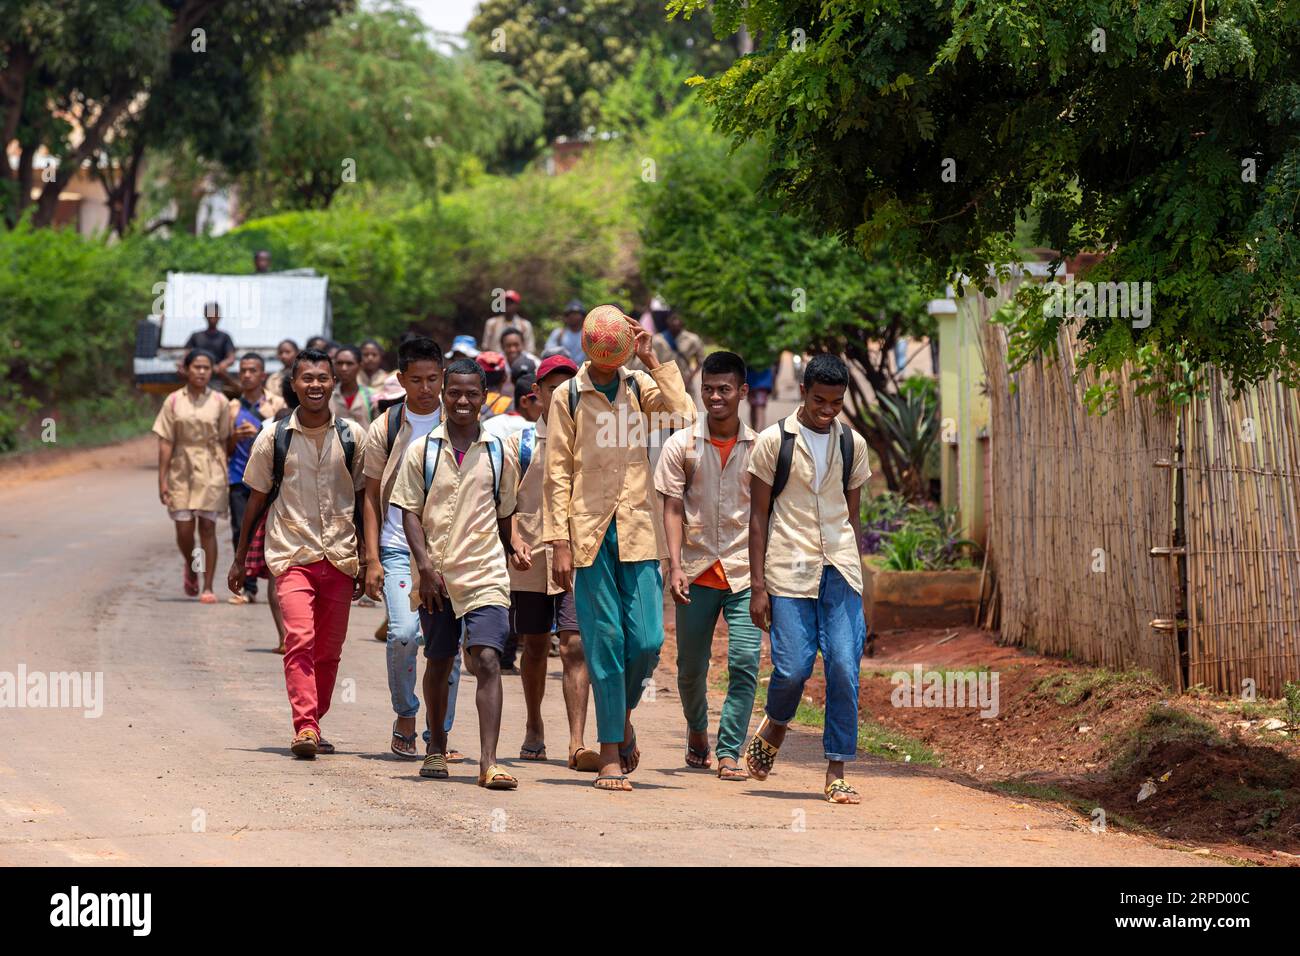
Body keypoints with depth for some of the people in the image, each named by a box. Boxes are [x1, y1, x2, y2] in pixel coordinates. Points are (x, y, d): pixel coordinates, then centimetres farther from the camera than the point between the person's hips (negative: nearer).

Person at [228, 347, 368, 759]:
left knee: (328, 651, 7)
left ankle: (313, 726, 20)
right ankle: (304, 728, -26)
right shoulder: (273, 438, 1)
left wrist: (368, 559, 10)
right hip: (292, 554, -2)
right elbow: (257, 500, 10)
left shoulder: (353, 437, 4)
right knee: (299, 639, -19)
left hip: (340, 556, 2)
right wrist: (240, 559, 12)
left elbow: (363, 499, 12)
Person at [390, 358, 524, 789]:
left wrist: (515, 549, 5)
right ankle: (436, 748, 32)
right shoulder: (422, 451, 3)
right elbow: (410, 512, 0)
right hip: (436, 575, 1)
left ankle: (488, 762, -20)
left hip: (485, 574, -1)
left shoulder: (498, 454, 7)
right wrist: (425, 565, -11)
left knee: (487, 660, -14)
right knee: (439, 663, 12)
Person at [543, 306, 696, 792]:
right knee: (604, 642, -2)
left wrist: (653, 362, -9)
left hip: (637, 529, 2)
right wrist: (559, 542, -5)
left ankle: (623, 712, 24)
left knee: (647, 640, -4)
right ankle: (611, 751, 4)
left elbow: (685, 414, -12)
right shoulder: (568, 397, 2)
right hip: (590, 532, -2)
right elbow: (557, 473, 1)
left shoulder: (640, 387, 8)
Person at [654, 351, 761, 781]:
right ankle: (697, 731, 36)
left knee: (745, 661, -13)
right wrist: (675, 565, -9)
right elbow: (673, 509, 1)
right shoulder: (681, 445, 3)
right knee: (691, 667, 9)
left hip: (746, 572, -1)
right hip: (697, 569, 1)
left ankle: (730, 753, -8)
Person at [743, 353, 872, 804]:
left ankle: (836, 773, -1)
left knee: (844, 668, -6)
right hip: (789, 571, -3)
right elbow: (758, 517, 1)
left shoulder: (852, 445, 11)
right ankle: (774, 727, 23)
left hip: (840, 571, 3)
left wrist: (855, 578, 13)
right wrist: (758, 585, -4)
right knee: (793, 667, -9)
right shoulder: (773, 442, 0)